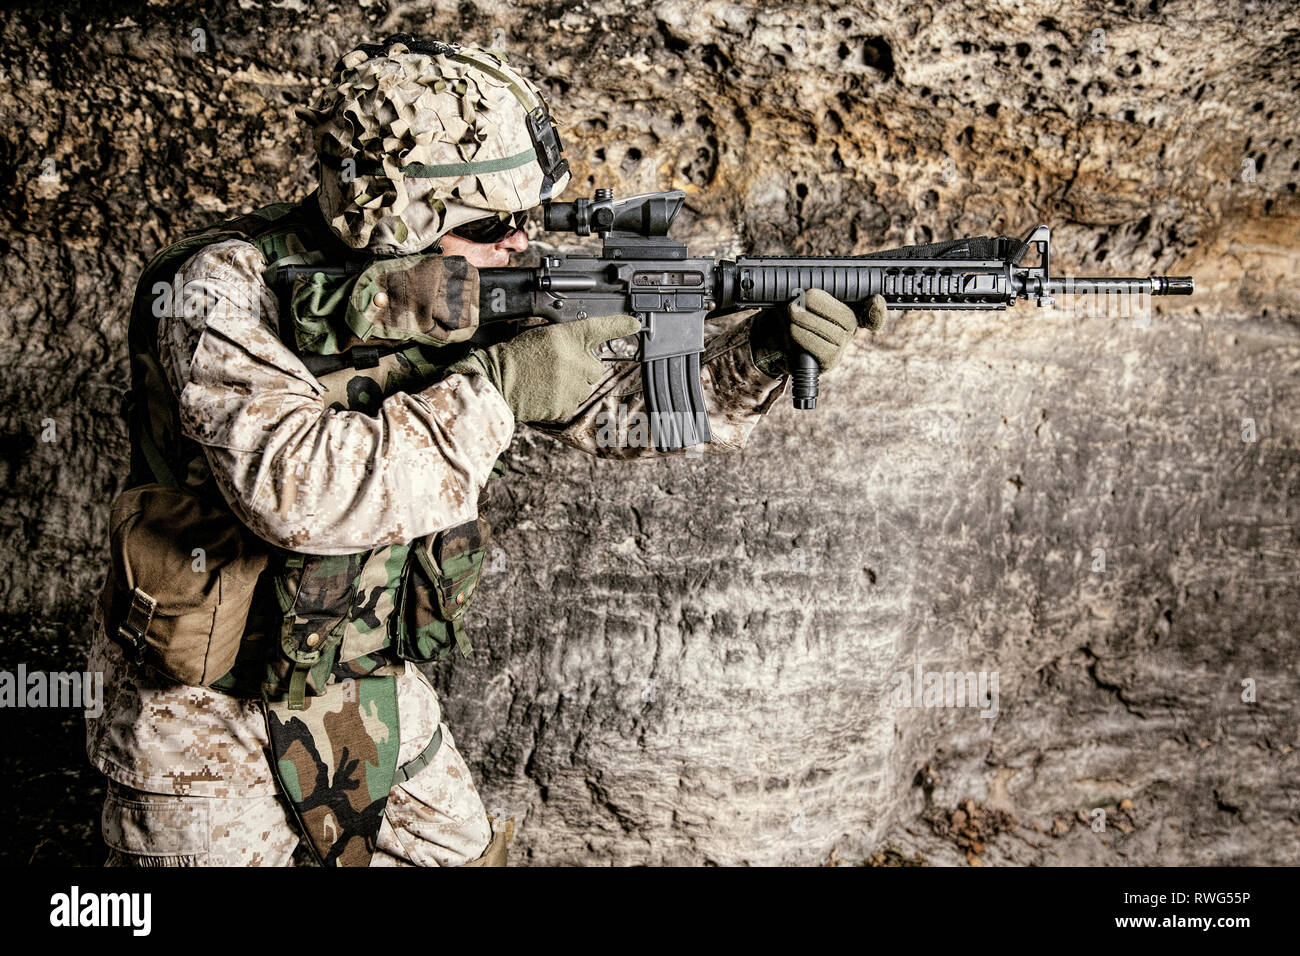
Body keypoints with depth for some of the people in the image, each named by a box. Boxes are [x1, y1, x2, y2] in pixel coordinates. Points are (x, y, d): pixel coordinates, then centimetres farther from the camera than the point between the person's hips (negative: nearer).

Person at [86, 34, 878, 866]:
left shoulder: (468, 298, -8)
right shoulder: (225, 288, -24)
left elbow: (619, 410, -1)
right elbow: (297, 490, -40)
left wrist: (762, 354, -15)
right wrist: (496, 389, -35)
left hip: (377, 698, 5)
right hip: (212, 726, -5)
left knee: (468, 853, 15)